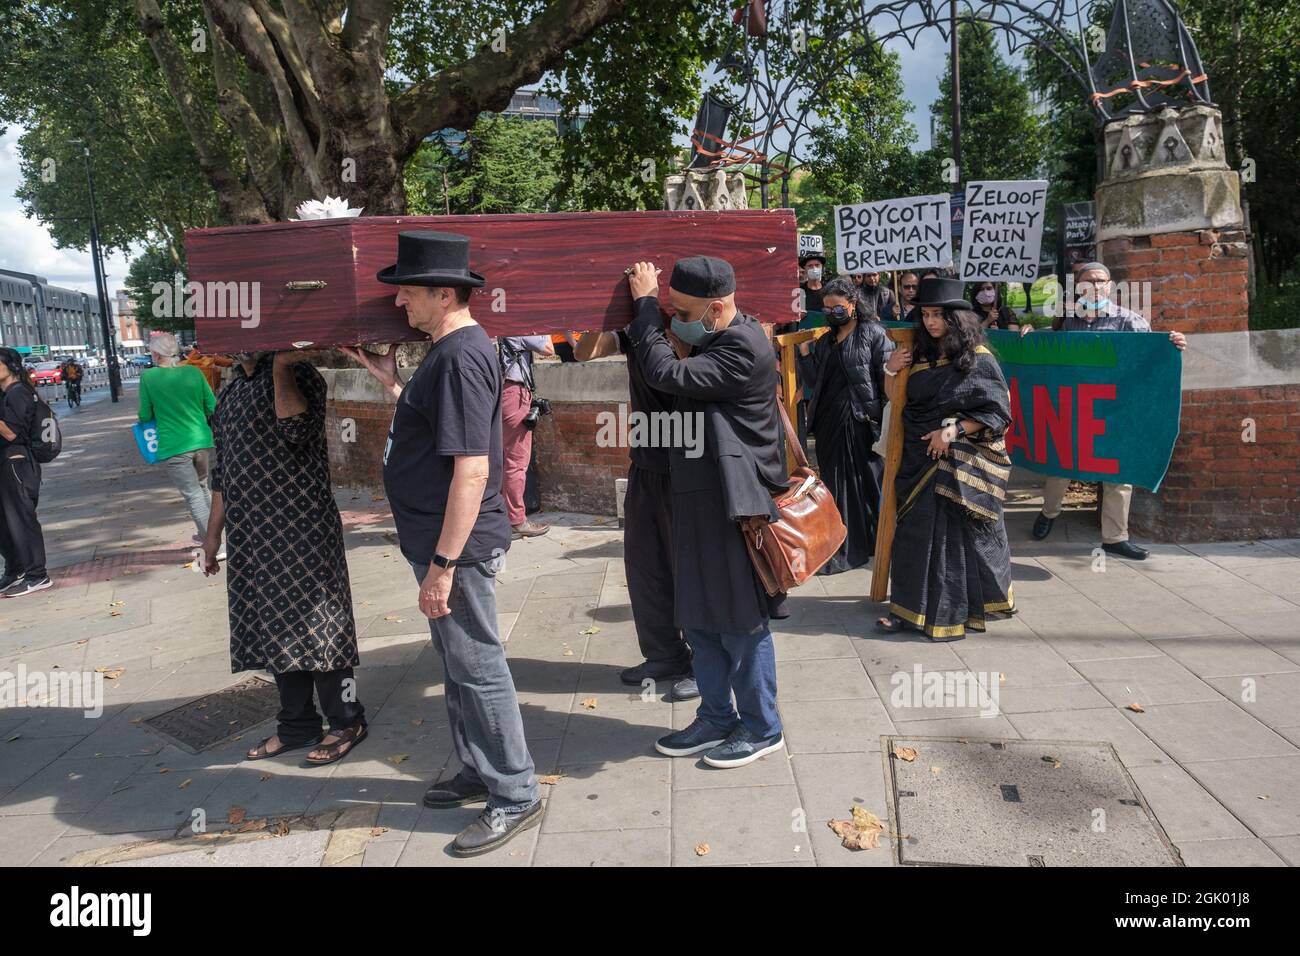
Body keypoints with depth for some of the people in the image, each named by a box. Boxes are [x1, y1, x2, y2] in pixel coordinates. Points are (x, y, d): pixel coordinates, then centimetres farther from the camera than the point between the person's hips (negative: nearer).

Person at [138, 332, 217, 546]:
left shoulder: (148, 377, -7)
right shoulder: (194, 372, -1)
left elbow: (145, 416, 0)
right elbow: (212, 407, 4)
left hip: (173, 448, -3)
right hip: (202, 442, 3)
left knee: (193, 496, 3)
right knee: (204, 488, 22)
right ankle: (206, 534, 31)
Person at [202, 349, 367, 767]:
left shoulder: (298, 373, -7)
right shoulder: (232, 390, 16)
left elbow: (297, 428, -28)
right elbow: (223, 468, 21)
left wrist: (280, 366, -24)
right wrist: (214, 532, 21)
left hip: (301, 529, -8)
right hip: (249, 535, 8)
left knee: (316, 627, -1)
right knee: (274, 632, 13)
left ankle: (346, 723, 13)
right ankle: (297, 725, 26)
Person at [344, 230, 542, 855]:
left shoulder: (461, 358, -20)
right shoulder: (448, 349, 12)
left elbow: (471, 468, -26)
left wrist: (443, 563, -25)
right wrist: (389, 382, 16)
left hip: (458, 546, -10)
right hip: (439, 541, 10)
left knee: (476, 668, 0)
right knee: (458, 663, 20)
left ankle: (515, 797, 15)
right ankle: (479, 772, 36)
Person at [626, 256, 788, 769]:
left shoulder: (743, 348, -18)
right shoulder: (714, 339, 12)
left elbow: (666, 373, -24)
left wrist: (645, 303, -13)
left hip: (731, 502, -9)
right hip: (697, 497, 9)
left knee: (740, 621, 3)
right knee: (698, 618, 15)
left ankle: (762, 727, 20)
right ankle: (715, 718, 30)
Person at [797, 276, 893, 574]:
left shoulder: (874, 334, -2)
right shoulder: (826, 340, 15)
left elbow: (888, 377, -7)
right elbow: (815, 381, 11)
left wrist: (889, 416, -14)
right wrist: (804, 351, 0)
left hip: (862, 421, -5)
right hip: (830, 421, 6)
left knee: (866, 482, 0)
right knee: (836, 485, 9)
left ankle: (872, 543, 10)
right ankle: (838, 548, 19)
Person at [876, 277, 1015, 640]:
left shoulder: (978, 358, -5)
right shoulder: (921, 356, 9)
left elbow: (996, 410, -7)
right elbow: (900, 402, 14)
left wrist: (953, 431, -15)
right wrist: (891, 372, -3)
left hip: (962, 463, -5)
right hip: (920, 460, 5)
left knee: (956, 533, -1)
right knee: (917, 533, 5)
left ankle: (955, 610, 10)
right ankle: (913, 608, 12)